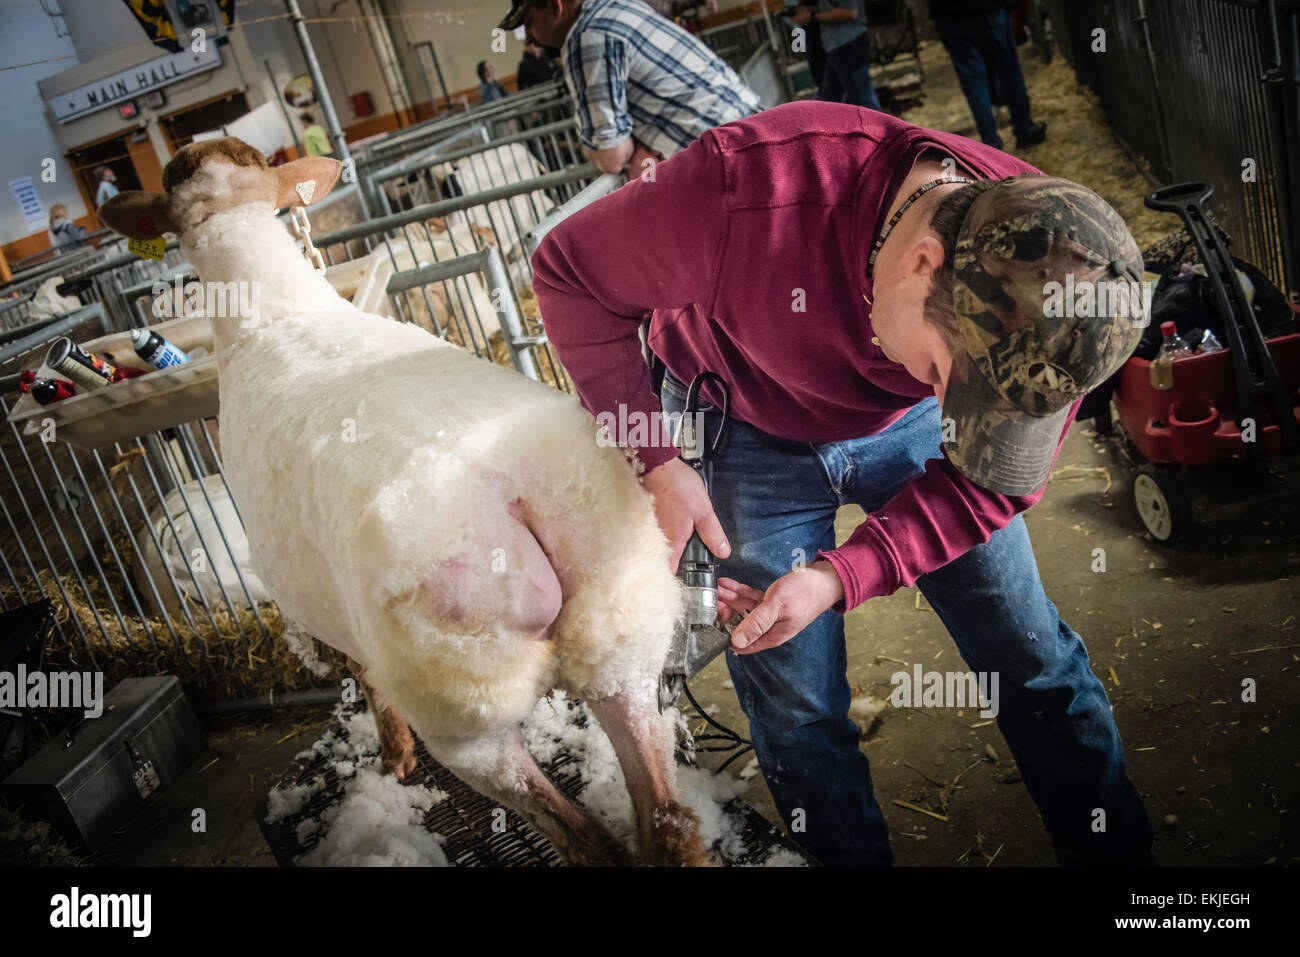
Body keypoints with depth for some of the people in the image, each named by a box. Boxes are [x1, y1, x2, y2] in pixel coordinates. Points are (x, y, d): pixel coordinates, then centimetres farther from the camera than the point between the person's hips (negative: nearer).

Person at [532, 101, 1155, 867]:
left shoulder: (1045, 259, -26)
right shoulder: (746, 191, -38)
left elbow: (988, 482, -14)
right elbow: (571, 274, -20)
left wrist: (843, 576, -26)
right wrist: (657, 460, -23)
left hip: (901, 431, 2)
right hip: (747, 435, -2)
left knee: (1035, 661, 8)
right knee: (798, 709, 4)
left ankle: (1118, 851, 33)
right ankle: (851, 855, 33)